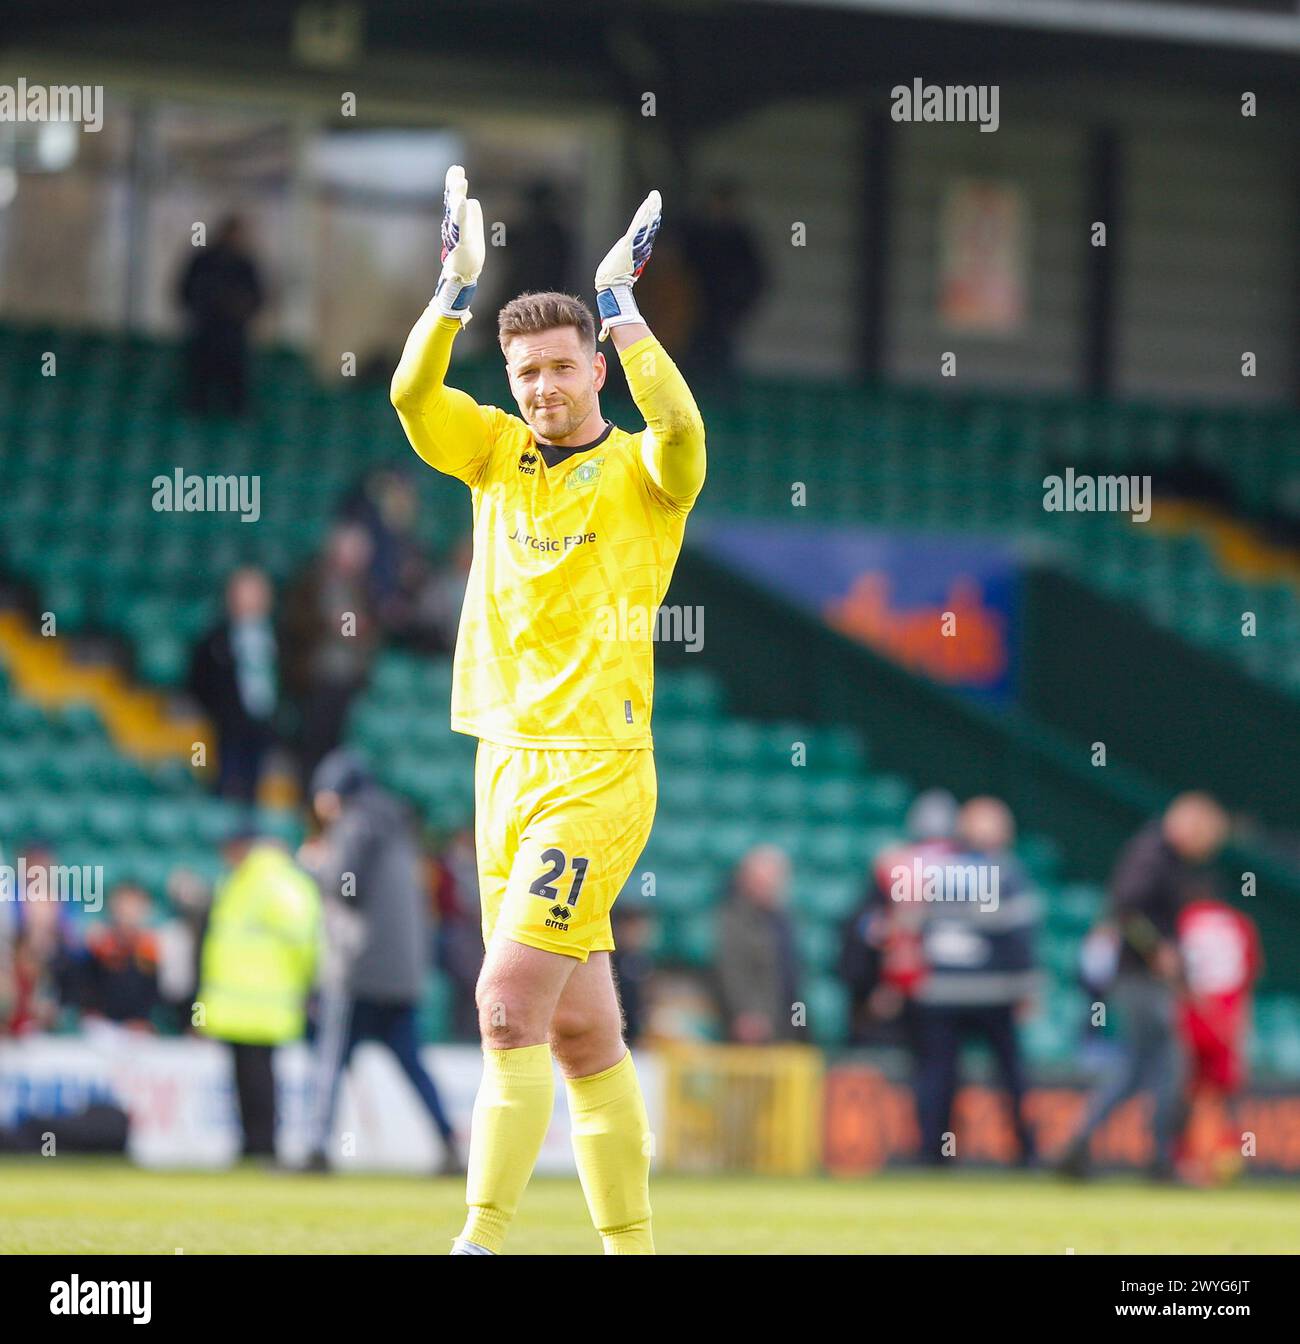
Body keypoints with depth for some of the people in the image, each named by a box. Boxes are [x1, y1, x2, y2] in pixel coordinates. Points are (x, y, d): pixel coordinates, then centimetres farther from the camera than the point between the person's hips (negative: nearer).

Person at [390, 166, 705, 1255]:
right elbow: (414, 393, -1)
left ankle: (481, 1241, -18)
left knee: (509, 1001, -17)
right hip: (506, 761, 6)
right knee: (583, 1036, 8)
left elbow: (678, 430, -23)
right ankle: (631, 1245, 13)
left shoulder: (639, 472, -1)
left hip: (596, 767, -6)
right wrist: (460, 286, -10)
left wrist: (620, 305, -18)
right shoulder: (497, 452, 13)